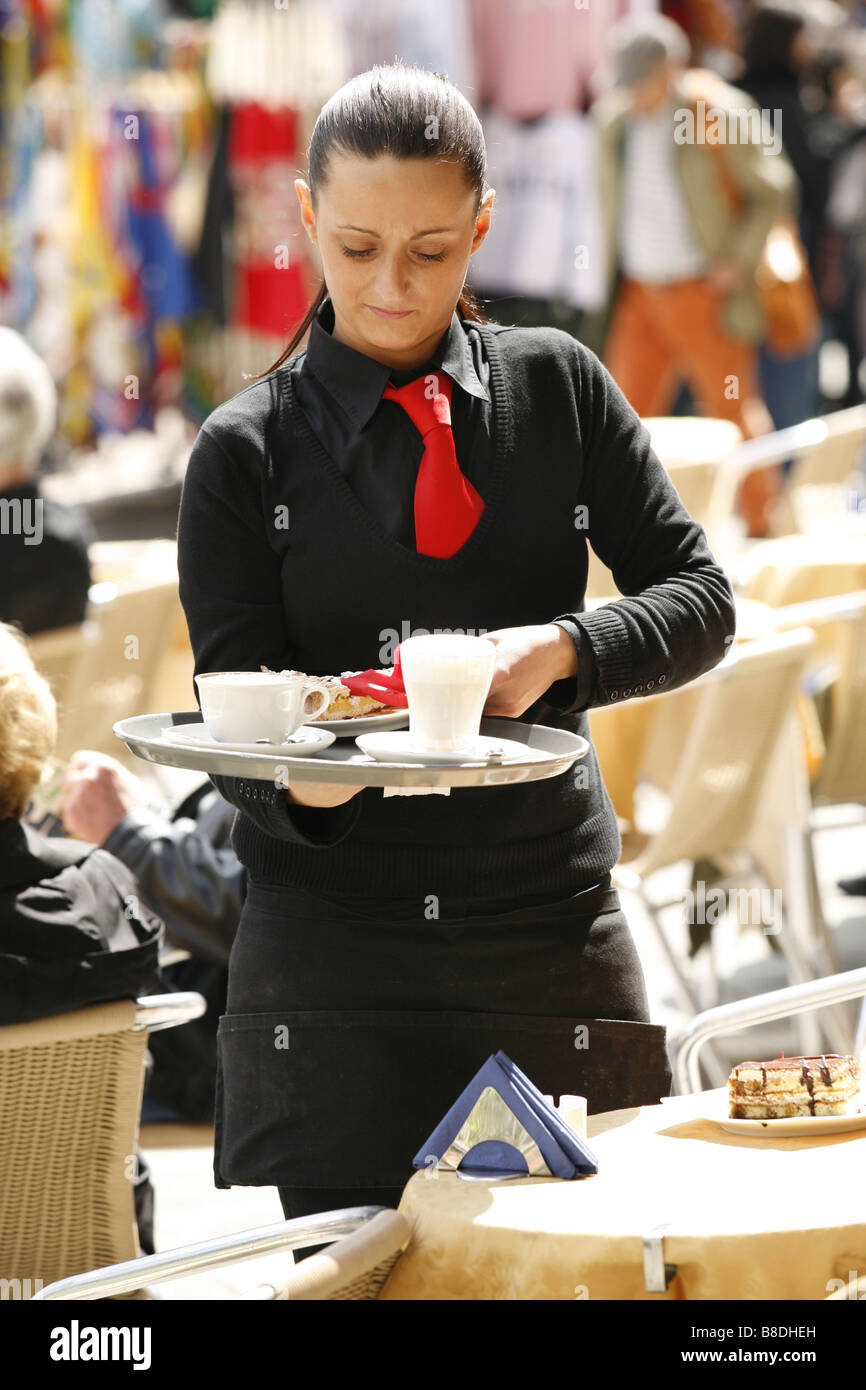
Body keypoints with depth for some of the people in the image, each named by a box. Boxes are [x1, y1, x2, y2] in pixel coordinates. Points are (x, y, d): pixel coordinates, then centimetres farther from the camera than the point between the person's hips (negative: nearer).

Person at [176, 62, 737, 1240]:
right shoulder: (246, 452, -1)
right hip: (334, 949, -2)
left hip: (551, 918, 2)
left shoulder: (555, 385, 5)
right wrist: (299, 783, -25)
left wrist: (561, 648, -16)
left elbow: (701, 600, 3)